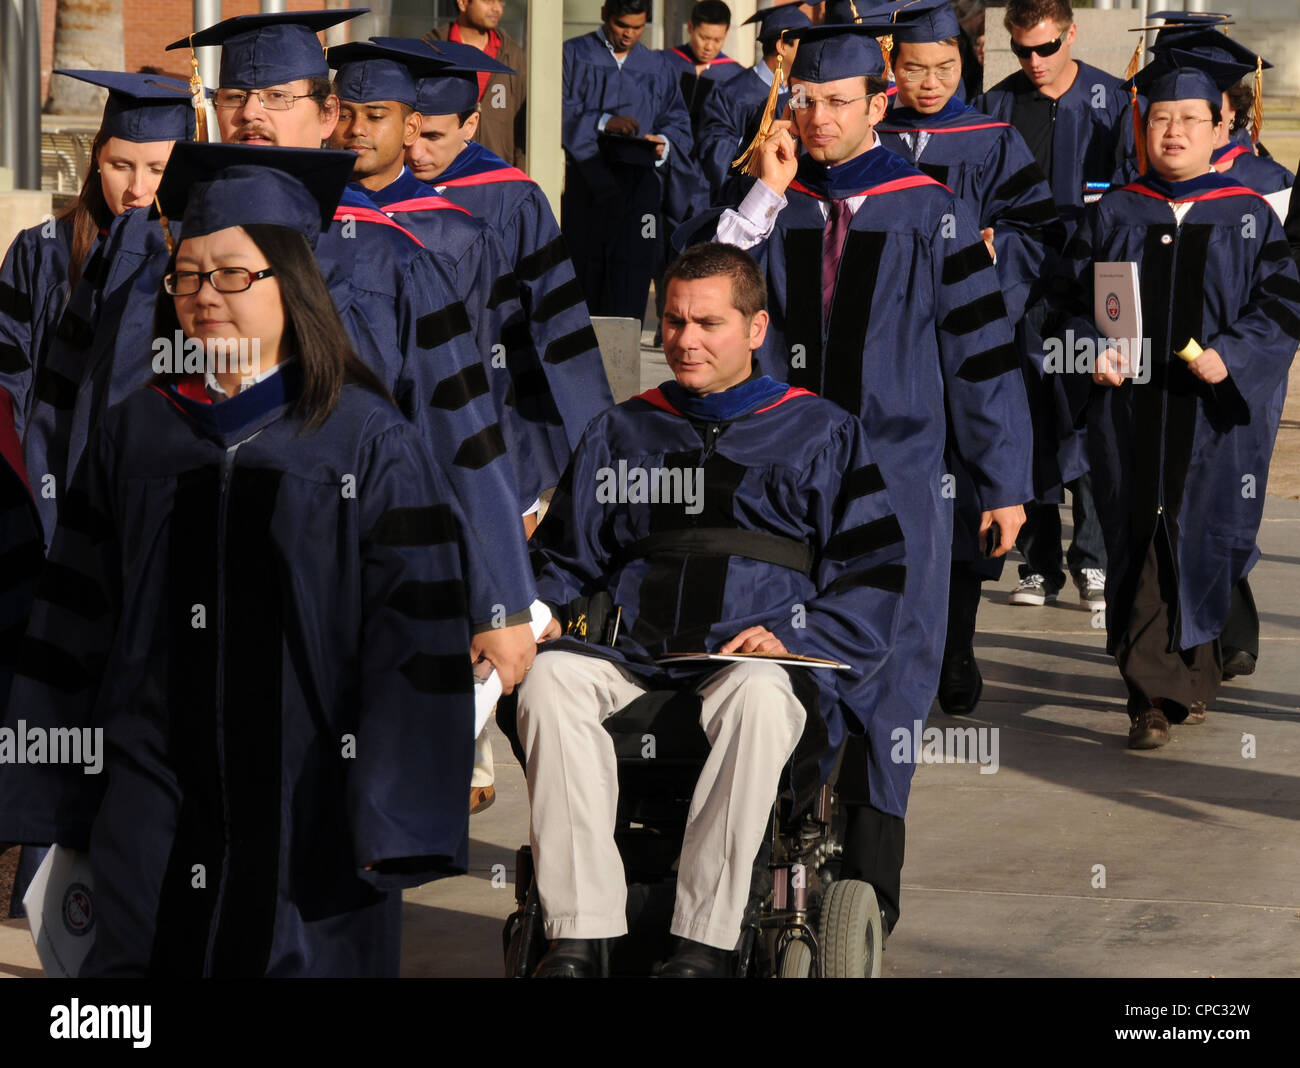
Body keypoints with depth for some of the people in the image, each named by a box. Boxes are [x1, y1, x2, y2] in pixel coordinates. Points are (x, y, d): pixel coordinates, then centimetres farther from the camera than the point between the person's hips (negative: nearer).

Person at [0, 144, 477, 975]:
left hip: (311, 807, -3)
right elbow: (73, 622, 12)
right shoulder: (136, 436, 9)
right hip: (156, 813, 3)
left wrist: (395, 827, -13)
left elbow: (416, 642, -7)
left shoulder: (372, 446, -3)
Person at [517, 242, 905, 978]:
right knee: (550, 681, -31)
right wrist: (541, 611, 4)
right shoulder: (624, 432, 26)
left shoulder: (822, 434, 16)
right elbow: (568, 554, 27)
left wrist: (792, 635, -10)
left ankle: (706, 943, -37)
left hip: (763, 661, -3)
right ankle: (580, 935, -34)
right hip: (633, 655, 3)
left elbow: (873, 573, 8)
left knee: (757, 696, -40)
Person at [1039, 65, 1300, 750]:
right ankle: (1159, 691, -1)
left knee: (1201, 542, 1)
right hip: (1129, 406, 1)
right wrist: (1091, 348, -11)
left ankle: (1166, 686, 15)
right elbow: (1069, 299, 9)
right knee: (1139, 544, -3)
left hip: (1215, 413, -1)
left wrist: (1231, 355, -15)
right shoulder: (1114, 216, 9)